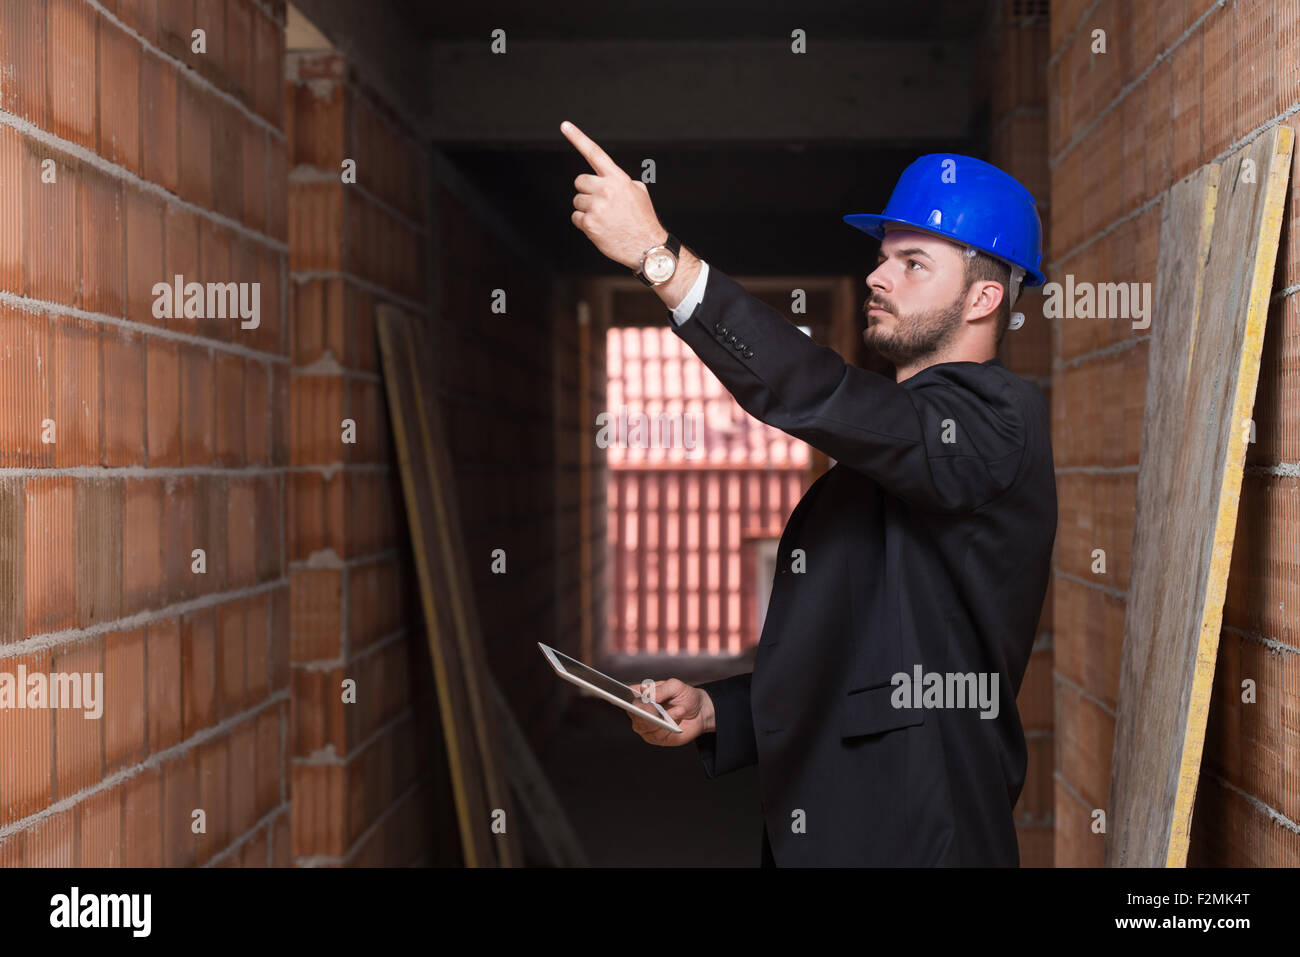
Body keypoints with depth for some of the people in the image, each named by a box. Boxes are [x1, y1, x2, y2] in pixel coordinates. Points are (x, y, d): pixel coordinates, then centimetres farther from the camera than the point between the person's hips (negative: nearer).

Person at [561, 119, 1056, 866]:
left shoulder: (997, 420, -11)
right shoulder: (880, 449, 18)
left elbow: (819, 397, -29)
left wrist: (659, 255, -30)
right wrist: (714, 711, 5)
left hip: (916, 839, -8)